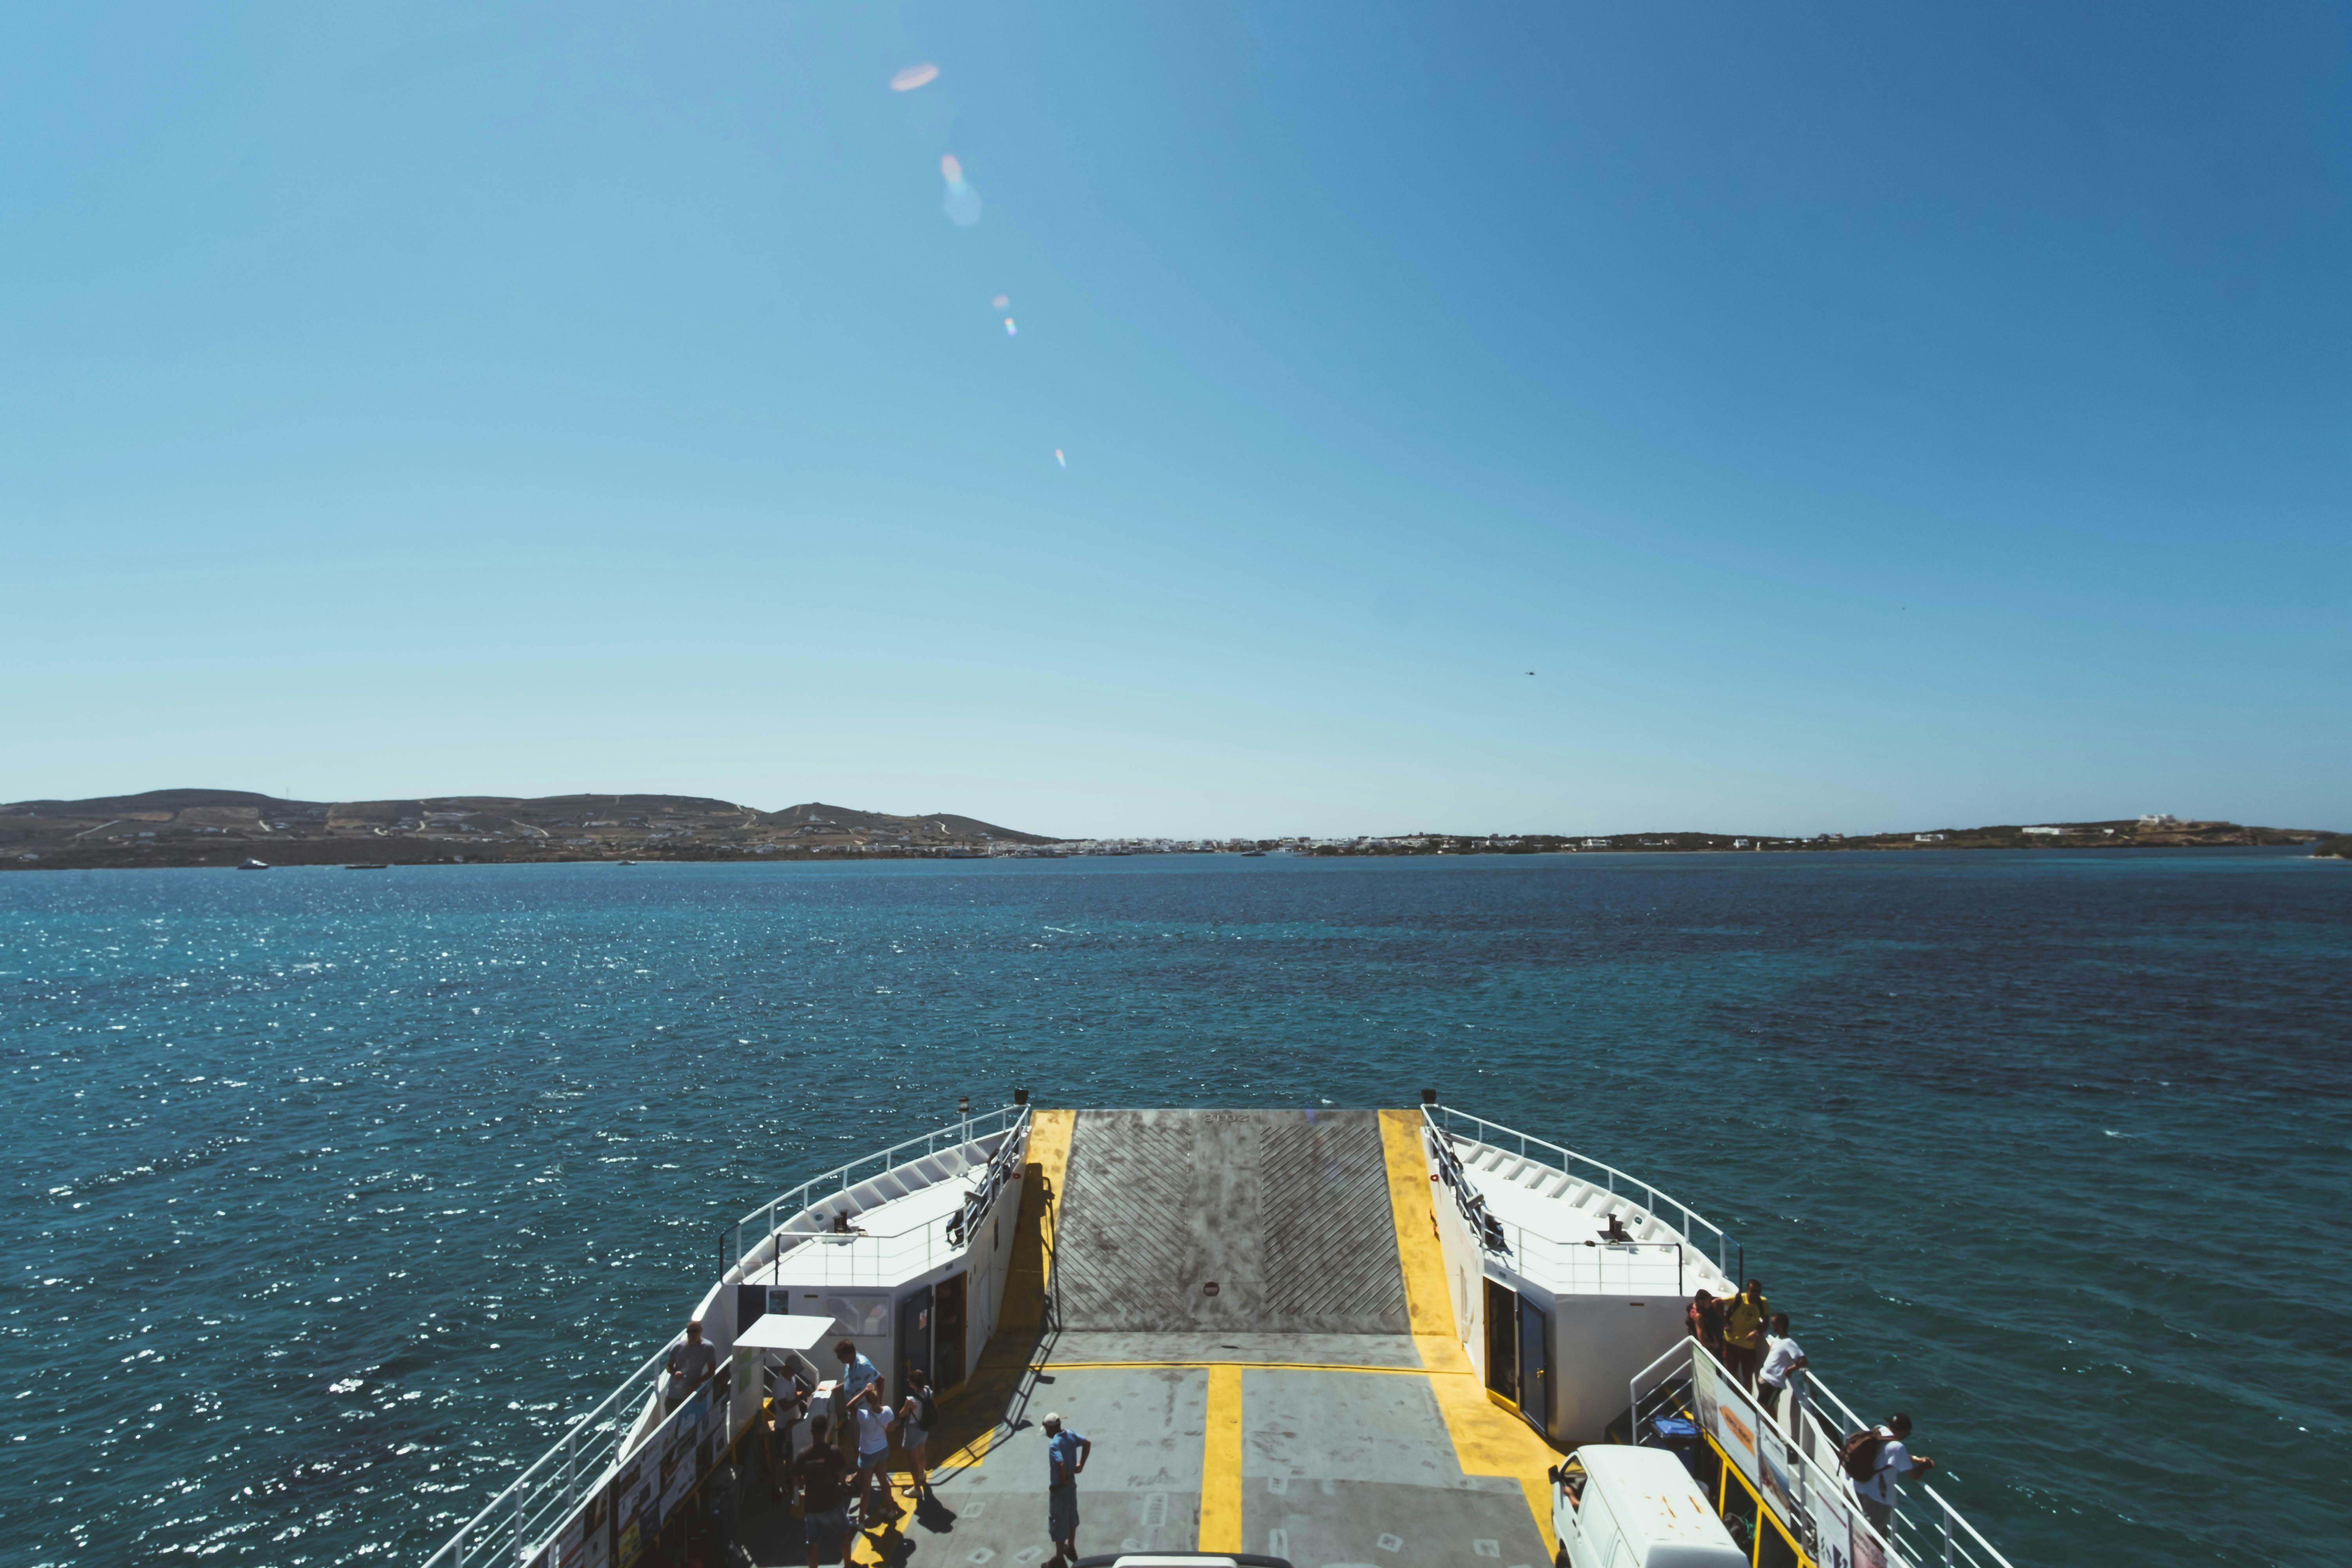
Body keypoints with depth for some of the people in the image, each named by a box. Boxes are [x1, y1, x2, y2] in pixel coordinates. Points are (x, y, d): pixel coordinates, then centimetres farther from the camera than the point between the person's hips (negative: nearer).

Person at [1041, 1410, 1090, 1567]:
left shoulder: (1054, 1444, -29)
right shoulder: (1070, 1434, -5)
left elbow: (1061, 1464, -40)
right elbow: (1087, 1444, 7)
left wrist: (1063, 1482, -23)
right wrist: (1081, 1464, 8)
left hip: (1060, 1488, -8)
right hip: (1072, 1483, 8)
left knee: (1058, 1521, 8)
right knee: (1071, 1516, 24)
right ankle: (1071, 1549, 42)